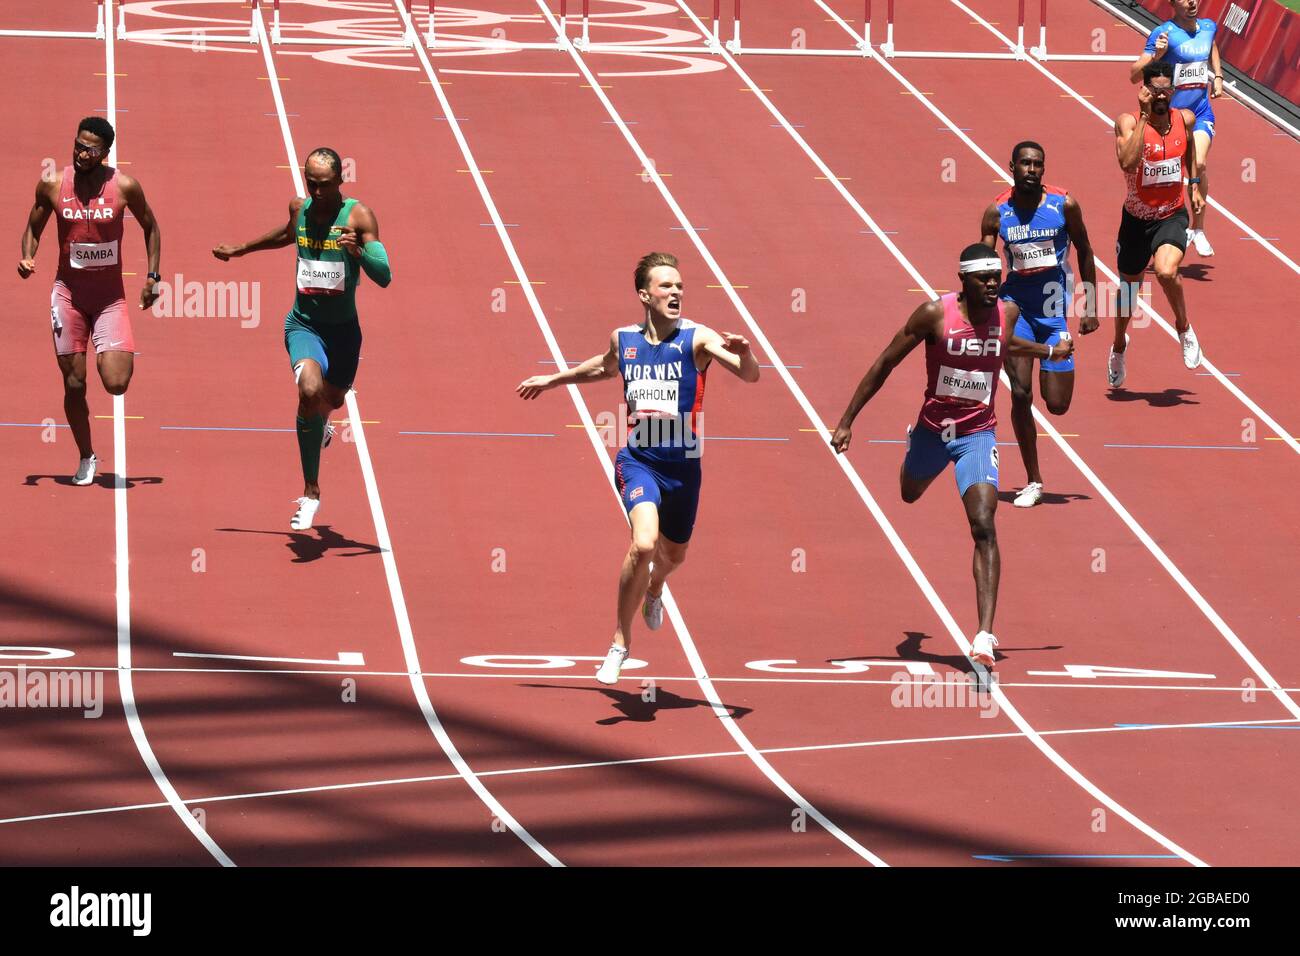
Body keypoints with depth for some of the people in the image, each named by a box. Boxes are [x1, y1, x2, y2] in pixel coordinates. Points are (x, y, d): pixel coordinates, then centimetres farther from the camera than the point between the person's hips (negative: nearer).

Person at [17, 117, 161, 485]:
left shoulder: (124, 187, -7)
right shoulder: (52, 185, -4)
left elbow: (150, 227, 9)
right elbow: (33, 228, 10)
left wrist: (153, 276, 2)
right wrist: (27, 258, -9)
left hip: (111, 296, -1)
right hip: (68, 293, 1)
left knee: (116, 383, -14)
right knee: (74, 384, 2)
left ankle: (122, 354, 23)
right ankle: (86, 459, 21)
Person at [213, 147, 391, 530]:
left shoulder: (359, 217, -12)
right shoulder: (299, 209, -1)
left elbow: (384, 277, -20)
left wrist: (359, 251, -39)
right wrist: (240, 250, 35)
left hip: (344, 327, 0)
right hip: (303, 323, 0)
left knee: (332, 399, 20)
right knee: (310, 390, -27)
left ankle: (319, 425, 63)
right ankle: (310, 492, -19)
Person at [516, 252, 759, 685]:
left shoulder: (697, 338, -7)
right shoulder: (623, 339, 3)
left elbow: (750, 375, -19)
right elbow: (604, 367, 28)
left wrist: (744, 352, -40)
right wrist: (553, 379, 37)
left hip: (683, 464, 1)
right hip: (638, 459, 0)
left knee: (672, 555, 19)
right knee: (644, 544, -24)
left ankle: (653, 590, 59)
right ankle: (620, 640, -6)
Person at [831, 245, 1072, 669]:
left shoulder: (1008, 312, -8)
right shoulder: (935, 314, -19)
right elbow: (885, 363, -10)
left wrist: (1049, 351, 21)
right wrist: (847, 421, -10)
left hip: (977, 434, 0)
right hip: (934, 427, 0)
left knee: (984, 528, -18)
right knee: (909, 494, 31)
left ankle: (985, 635, -23)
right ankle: (913, 441, 71)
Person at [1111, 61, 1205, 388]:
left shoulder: (1185, 119, -4)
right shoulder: (1129, 122, -17)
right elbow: (1128, 162, -36)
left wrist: (1195, 183, 11)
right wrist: (1145, 116, -33)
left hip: (1172, 216, 0)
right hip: (1136, 218, 0)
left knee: (1166, 271, -29)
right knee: (1129, 285, 17)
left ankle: (1184, 327, 0)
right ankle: (1119, 346, 46)